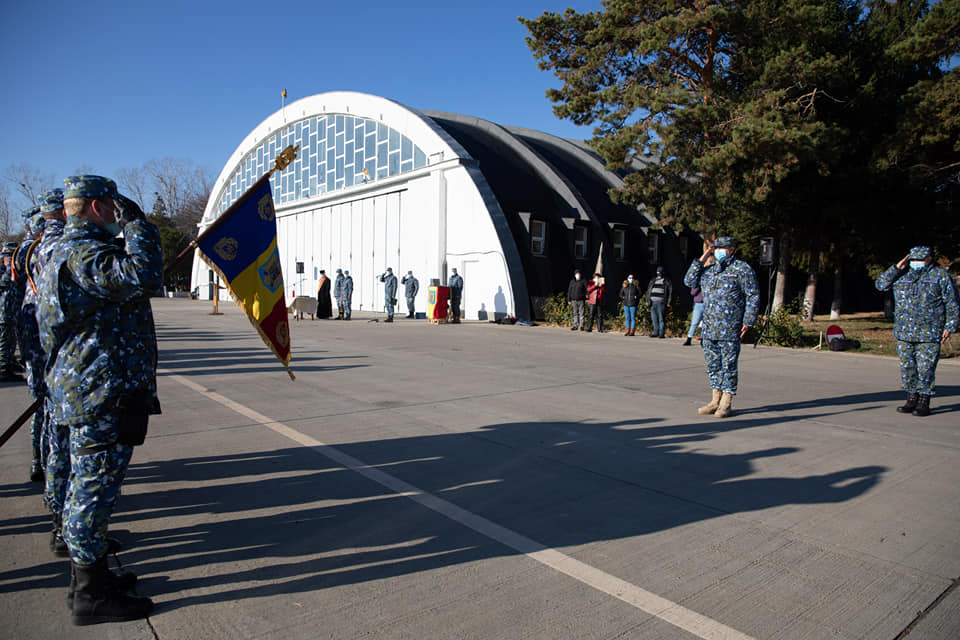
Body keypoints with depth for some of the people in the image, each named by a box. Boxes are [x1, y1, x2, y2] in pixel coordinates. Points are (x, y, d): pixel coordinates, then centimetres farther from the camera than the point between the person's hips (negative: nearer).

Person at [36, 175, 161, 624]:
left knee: (88, 486, 19)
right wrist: (136, 223, -19)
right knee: (95, 487, -2)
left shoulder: (72, 251, 18)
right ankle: (91, 594, 11)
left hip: (88, 390, 11)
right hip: (102, 392, -11)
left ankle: (88, 575, 33)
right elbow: (144, 276, -32)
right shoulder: (84, 254, -18)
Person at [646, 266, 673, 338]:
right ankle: (656, 333, 12)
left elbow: (670, 291, 2)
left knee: (661, 318, -7)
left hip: (661, 302, -5)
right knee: (654, 318, 5)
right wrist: (647, 300, 13)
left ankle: (662, 333, -3)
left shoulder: (666, 281, 5)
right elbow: (648, 290, 21)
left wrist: (669, 302, -5)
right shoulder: (652, 280, 18)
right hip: (653, 302, 5)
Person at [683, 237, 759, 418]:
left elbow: (753, 297, -5)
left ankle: (726, 403, 8)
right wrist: (701, 260, 6)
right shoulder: (709, 270, 15)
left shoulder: (742, 269, -3)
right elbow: (689, 281, 13)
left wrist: (747, 322, -10)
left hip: (730, 329, -6)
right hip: (709, 328, 6)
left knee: (729, 366, 0)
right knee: (713, 365, 11)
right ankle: (715, 401, 21)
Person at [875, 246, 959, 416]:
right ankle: (911, 400, 18)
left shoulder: (941, 276, 3)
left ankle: (924, 403, 6)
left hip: (929, 334, -4)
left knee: (926, 369, -3)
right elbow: (881, 284, 3)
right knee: (907, 368, 7)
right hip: (904, 333, 4)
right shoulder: (901, 276, 13)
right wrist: (897, 268, -2)